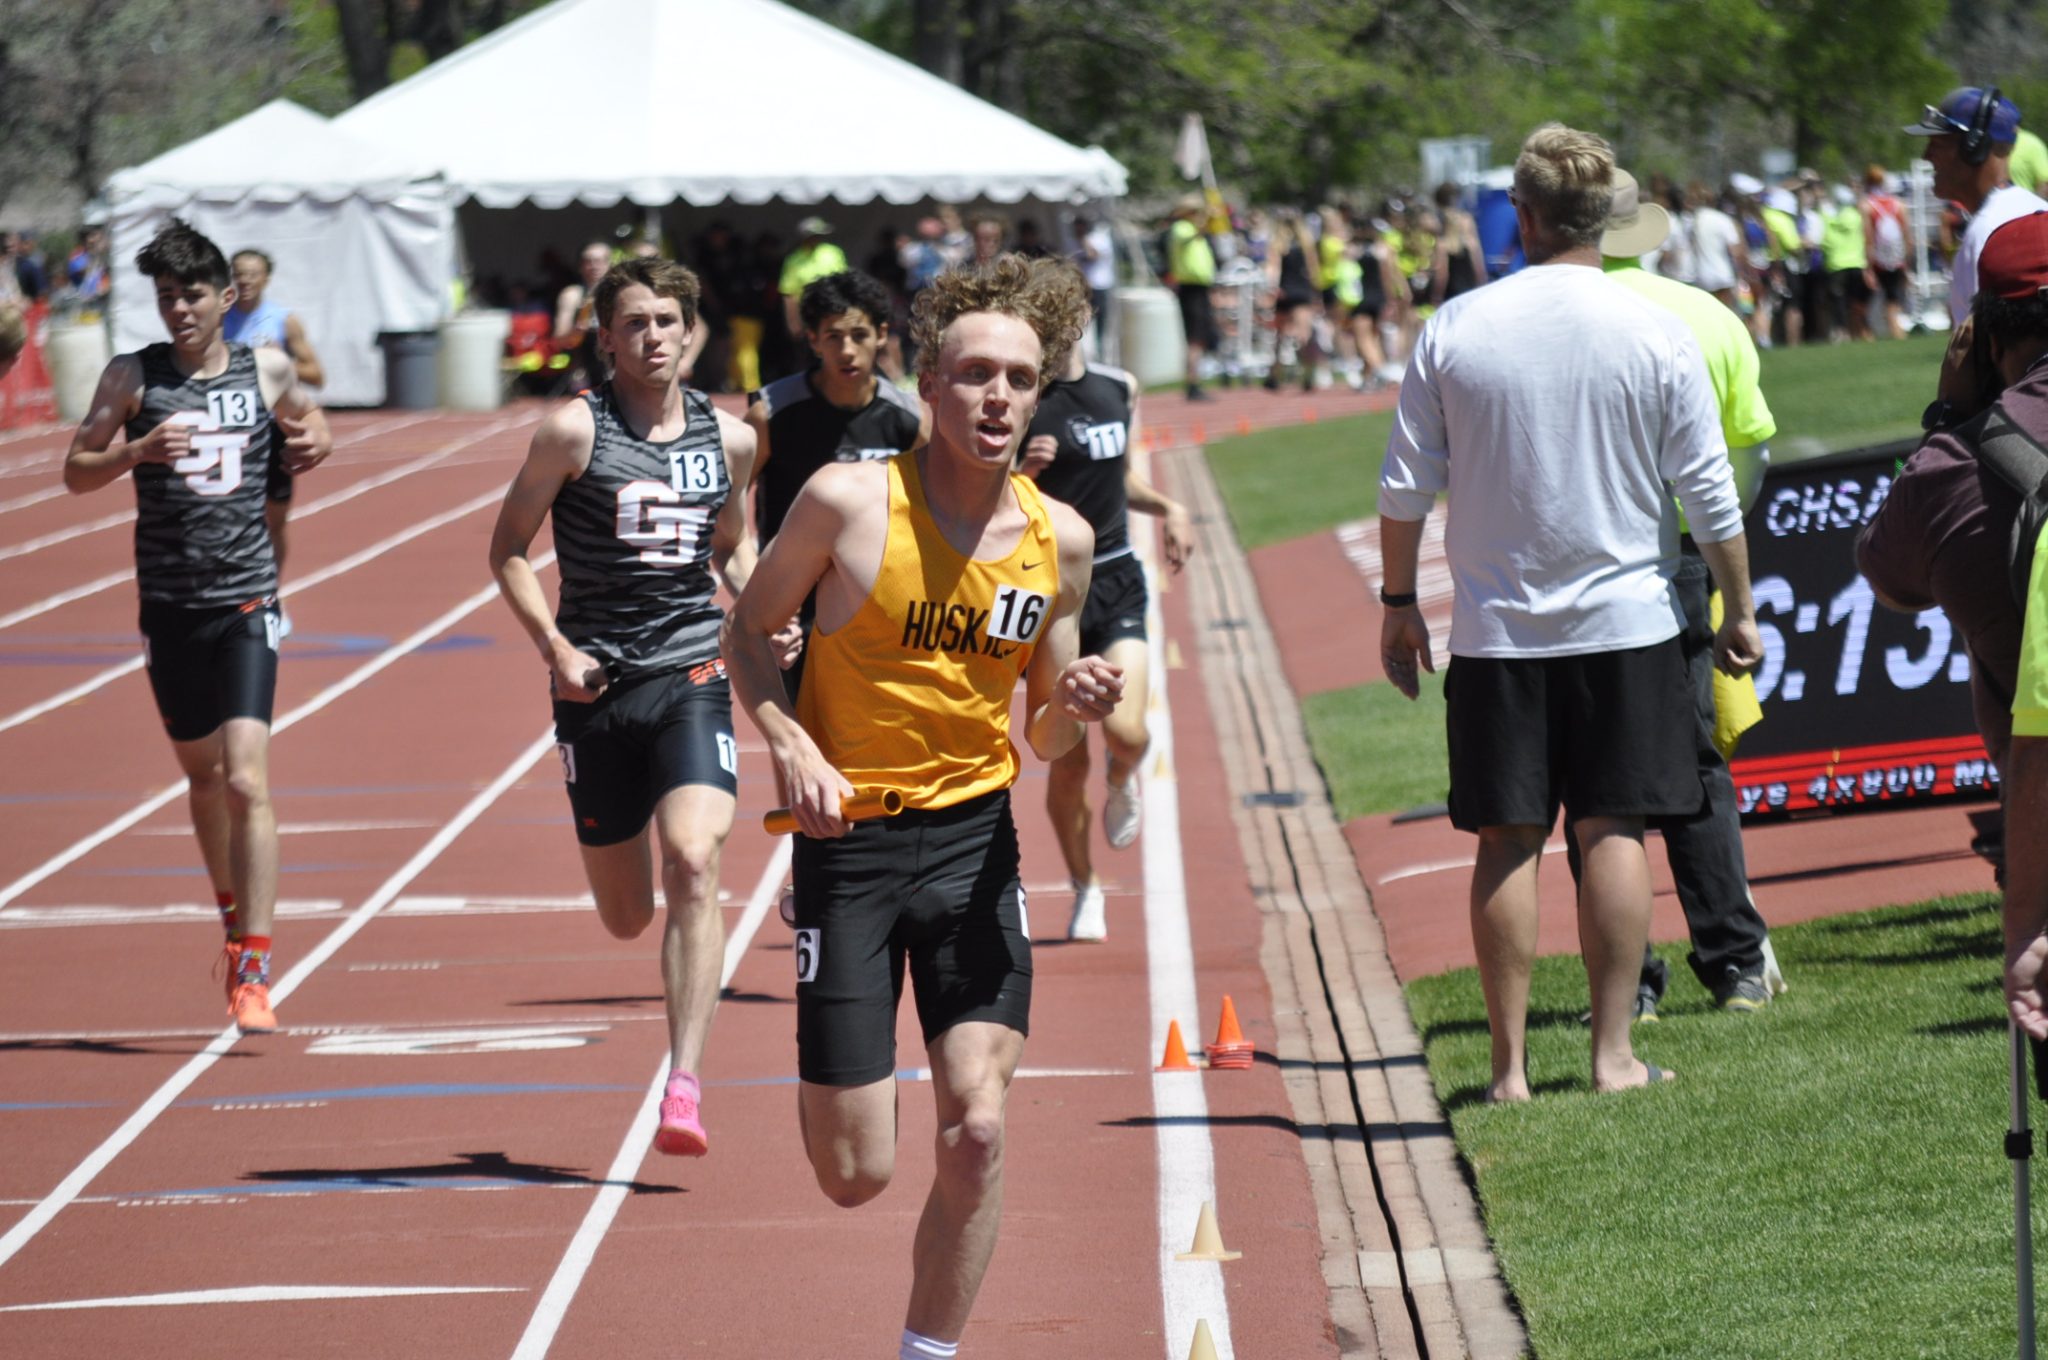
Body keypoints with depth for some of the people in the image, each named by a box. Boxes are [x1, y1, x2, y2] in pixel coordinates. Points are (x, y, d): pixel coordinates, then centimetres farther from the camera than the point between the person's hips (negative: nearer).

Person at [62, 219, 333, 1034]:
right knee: (201, 773, 15)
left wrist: (313, 447, 1)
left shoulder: (269, 373, 4)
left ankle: (253, 971, -16)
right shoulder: (132, 378, 1)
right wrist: (137, 450, -17)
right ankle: (233, 915, 39)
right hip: (169, 605, 2)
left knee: (247, 781, -14)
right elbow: (76, 471, 1)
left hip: (247, 604, -2)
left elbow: (311, 431, 23)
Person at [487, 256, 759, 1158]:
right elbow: (508, 548, 1)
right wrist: (555, 648, -12)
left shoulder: (729, 439, 6)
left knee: (693, 863, -22)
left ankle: (685, 1085, -24)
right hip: (597, 686, -1)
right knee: (626, 917, 7)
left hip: (693, 677, 1)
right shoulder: (575, 431, -4)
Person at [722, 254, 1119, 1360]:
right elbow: (748, 631, 4)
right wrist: (790, 746, -13)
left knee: (976, 1131, -11)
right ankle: (821, 1079, 37)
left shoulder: (1059, 539, 1)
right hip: (850, 838, -2)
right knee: (855, 1174, 0)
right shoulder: (850, 501, -10)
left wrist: (1073, 707, -11)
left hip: (974, 843, 2)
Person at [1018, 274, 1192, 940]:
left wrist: (1166, 507, 8)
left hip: (1116, 583, 3)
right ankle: (1085, 890, 23)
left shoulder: (1120, 388, 9)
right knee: (1067, 764, 0)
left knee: (1126, 730, -17)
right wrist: (1019, 473, -28)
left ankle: (1122, 782, 21)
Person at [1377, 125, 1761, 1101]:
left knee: (1507, 842, 4)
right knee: (1615, 832, 4)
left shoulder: (1454, 330, -4)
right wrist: (1739, 610, 10)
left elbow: (1404, 487, 1)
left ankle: (1509, 1065, 3)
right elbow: (1708, 494, -1)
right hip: (1625, 620, 0)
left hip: (1497, 626, 1)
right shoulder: (1656, 335, -5)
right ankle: (1613, 1052, 3)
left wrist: (1398, 603, 13)